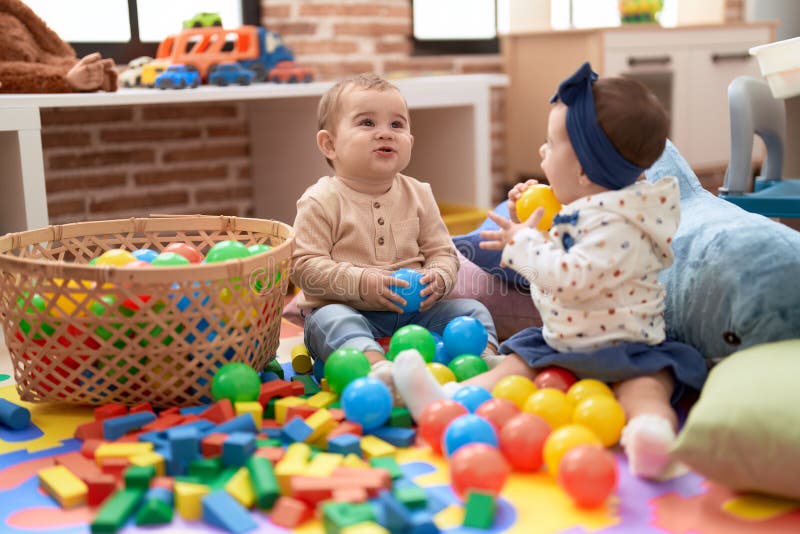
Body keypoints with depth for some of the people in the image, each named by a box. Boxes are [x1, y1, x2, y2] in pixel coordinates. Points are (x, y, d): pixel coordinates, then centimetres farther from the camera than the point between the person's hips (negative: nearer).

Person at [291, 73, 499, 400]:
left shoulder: (418, 195, 8)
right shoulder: (321, 201, -6)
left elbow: (442, 251, 11)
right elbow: (304, 266, -12)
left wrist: (438, 279, -13)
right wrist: (362, 282, -23)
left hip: (414, 310, 5)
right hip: (348, 309, -4)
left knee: (471, 310, -10)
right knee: (330, 321, -36)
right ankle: (378, 367, -60)